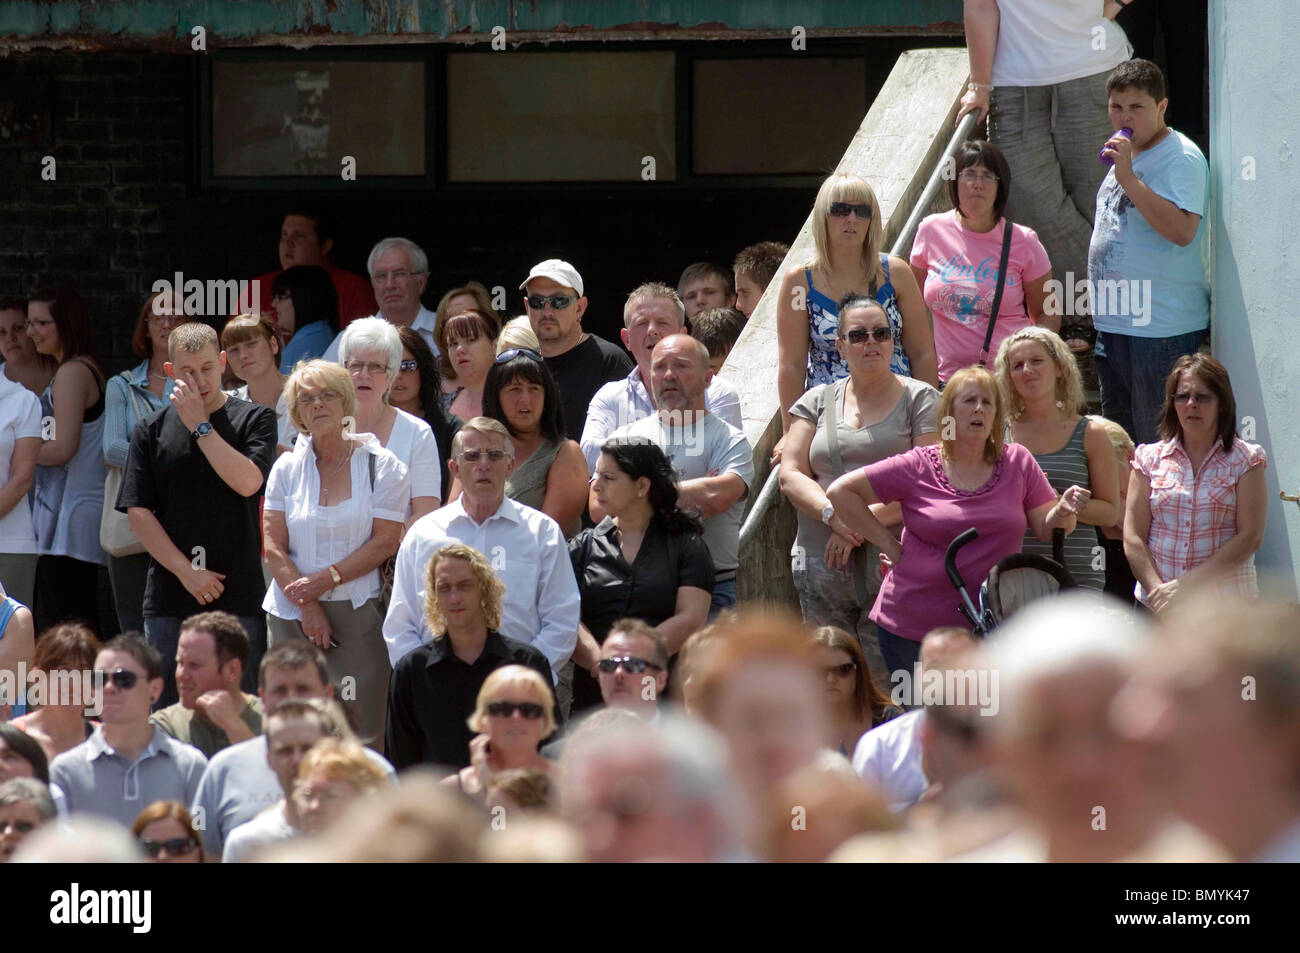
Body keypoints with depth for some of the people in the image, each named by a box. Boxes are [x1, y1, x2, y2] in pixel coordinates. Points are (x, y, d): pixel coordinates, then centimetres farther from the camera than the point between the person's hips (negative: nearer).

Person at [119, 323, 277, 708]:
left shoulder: (254, 419, 5)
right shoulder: (153, 429, 9)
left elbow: (247, 482, -12)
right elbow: (137, 511, 4)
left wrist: (200, 425, -8)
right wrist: (185, 571, -6)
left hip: (237, 595, -2)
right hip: (170, 600, 2)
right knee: (167, 708, 1)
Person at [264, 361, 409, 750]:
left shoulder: (380, 465, 4)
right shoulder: (287, 468, 10)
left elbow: (385, 542, -3)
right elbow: (274, 548, 5)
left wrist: (327, 579, -11)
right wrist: (307, 605, -7)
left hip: (357, 613, -2)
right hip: (294, 614, 2)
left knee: (359, 730, -7)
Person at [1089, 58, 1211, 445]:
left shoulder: (1181, 159, -14)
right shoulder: (1126, 154, 15)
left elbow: (1181, 231, -28)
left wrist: (1128, 178, -29)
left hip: (1162, 326, -9)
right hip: (1115, 322, 9)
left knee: (1158, 440, -8)